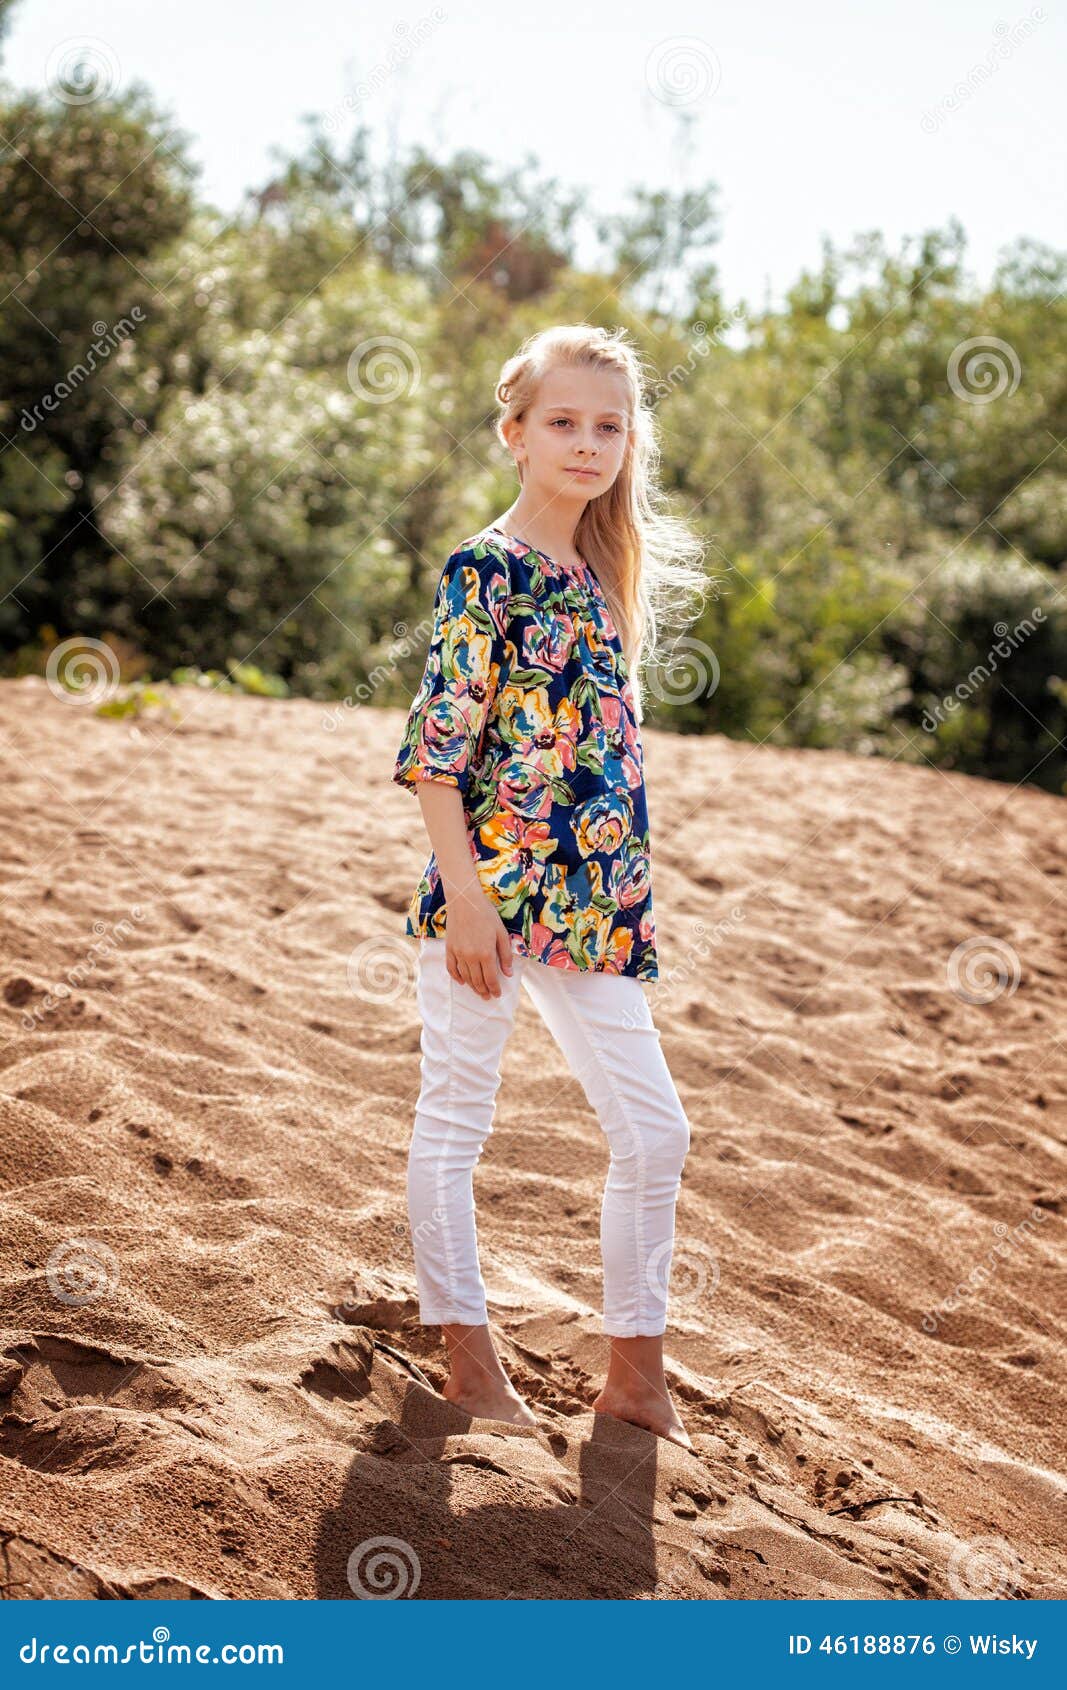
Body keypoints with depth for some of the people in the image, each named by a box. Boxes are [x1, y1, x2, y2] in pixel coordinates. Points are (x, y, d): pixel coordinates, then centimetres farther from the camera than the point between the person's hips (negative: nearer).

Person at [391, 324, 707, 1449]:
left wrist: (625, 895, 16)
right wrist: (466, 897, -17)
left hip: (591, 902, 7)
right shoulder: (487, 572, -9)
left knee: (654, 1129, 6)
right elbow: (434, 748, -13)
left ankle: (636, 1376, 18)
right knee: (453, 1124, 6)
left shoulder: (603, 575, 13)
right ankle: (470, 1362, 19)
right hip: (492, 890, -7)